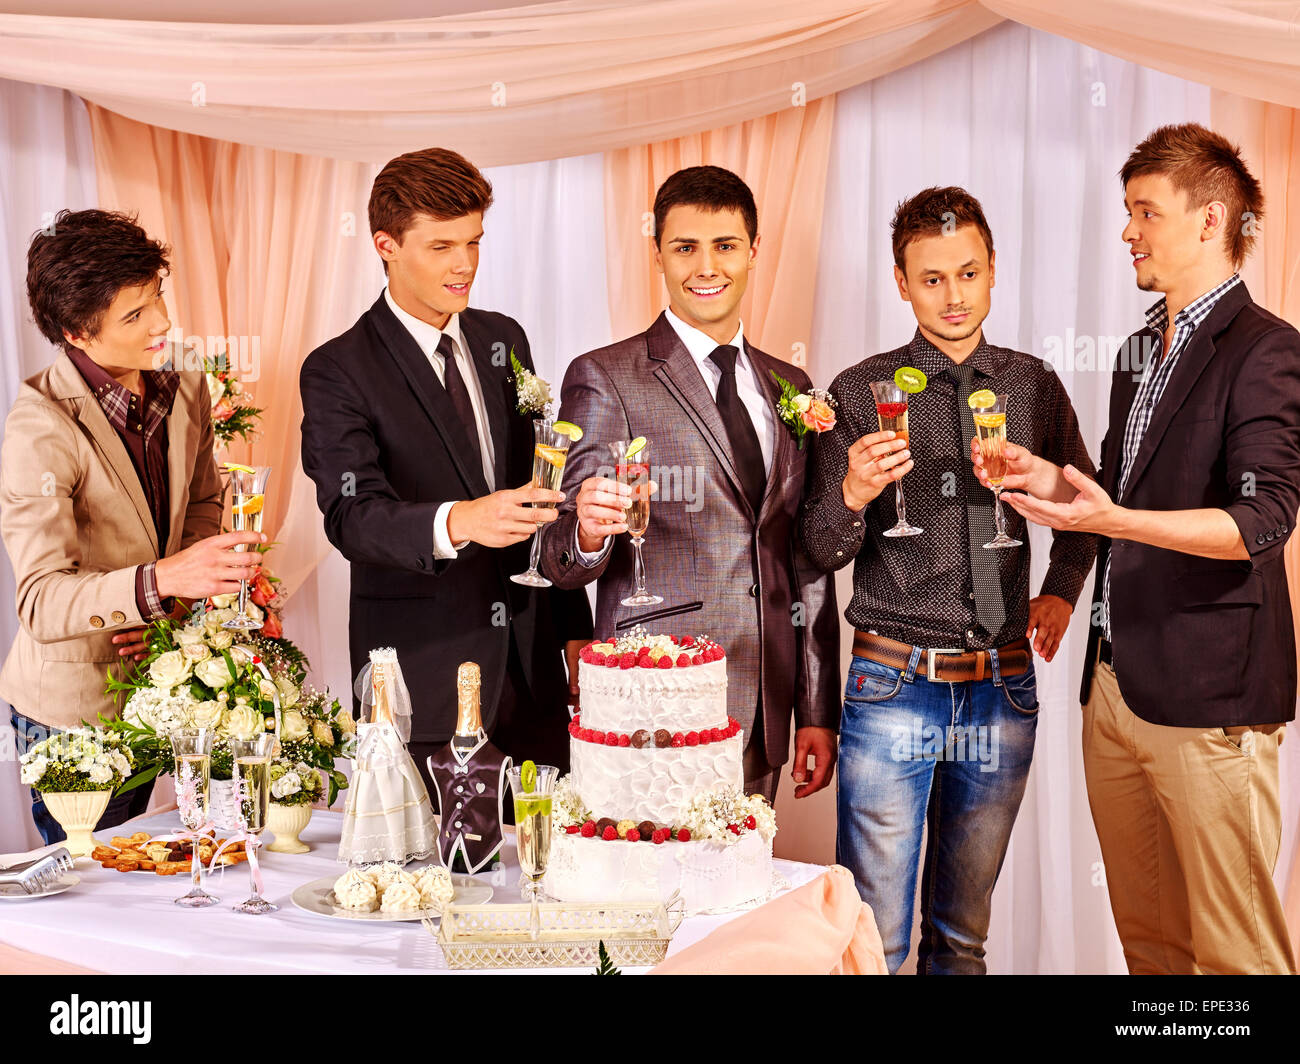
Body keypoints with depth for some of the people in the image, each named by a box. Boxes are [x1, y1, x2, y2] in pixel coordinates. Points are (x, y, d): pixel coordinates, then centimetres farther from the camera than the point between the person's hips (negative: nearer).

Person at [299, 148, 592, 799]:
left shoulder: (504, 341, 12)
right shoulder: (337, 371, -5)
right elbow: (352, 515, -18)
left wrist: (575, 626, 14)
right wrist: (459, 522, -38)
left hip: (532, 667, 5)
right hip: (423, 678, -5)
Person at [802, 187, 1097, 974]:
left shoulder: (1036, 389, 6)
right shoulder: (861, 393, -2)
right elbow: (823, 551, -3)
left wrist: (1059, 592, 8)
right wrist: (853, 493, -23)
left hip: (1003, 688, 3)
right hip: (894, 685, -3)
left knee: (963, 930, 15)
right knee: (873, 936, 1)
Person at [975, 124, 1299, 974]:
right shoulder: (1140, 353, 18)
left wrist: (1112, 518, -29)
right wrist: (1053, 481, 7)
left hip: (1207, 692, -8)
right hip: (1116, 683, 8)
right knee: (1146, 934, 15)